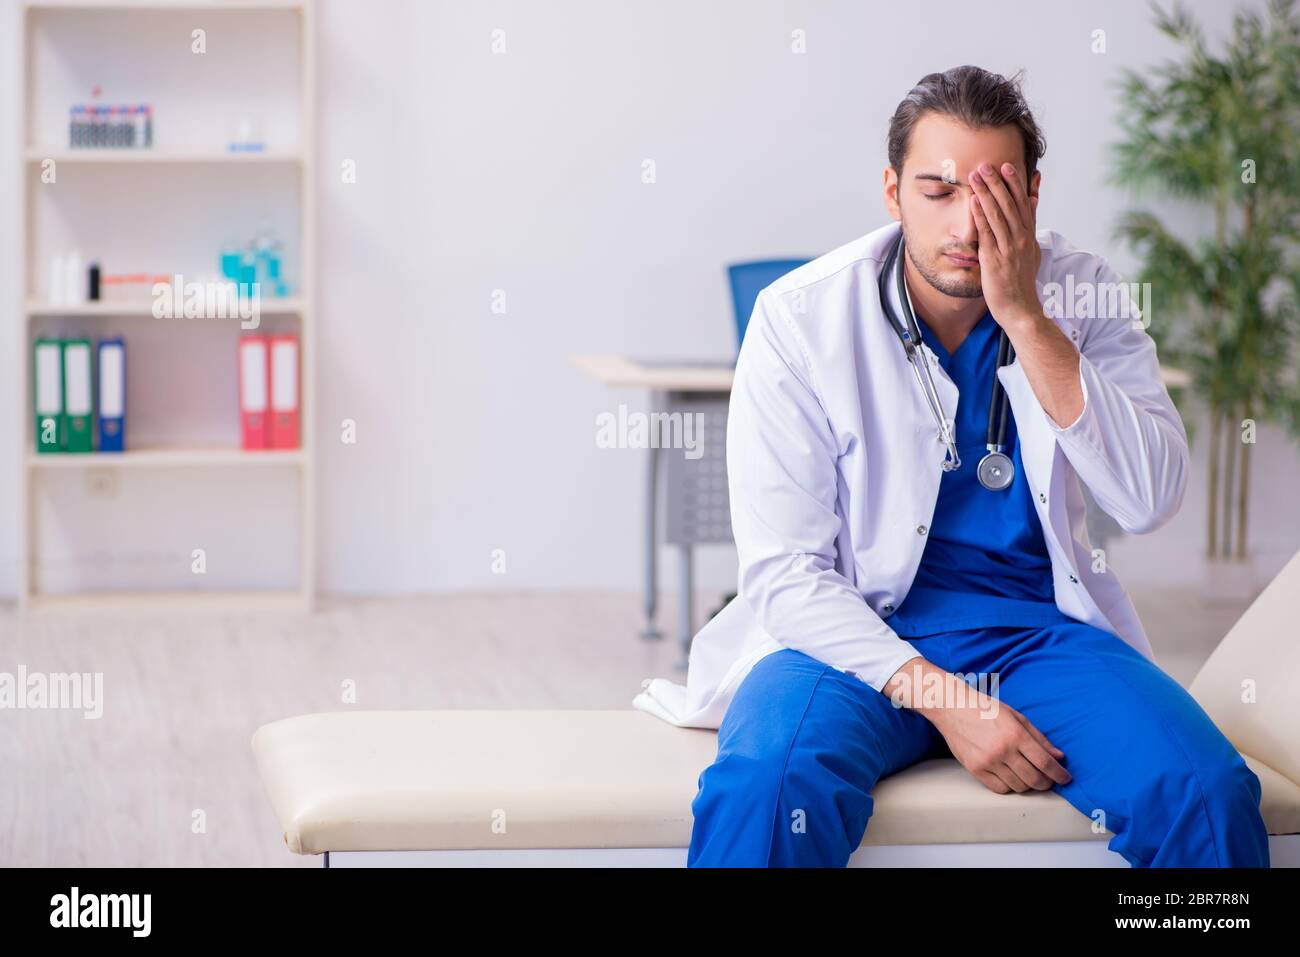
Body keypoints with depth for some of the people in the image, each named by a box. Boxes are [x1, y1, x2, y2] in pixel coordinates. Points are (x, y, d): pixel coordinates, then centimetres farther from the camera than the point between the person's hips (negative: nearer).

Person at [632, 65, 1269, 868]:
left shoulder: (1083, 297, 0)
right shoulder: (800, 318, -8)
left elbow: (1151, 500, -13)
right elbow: (783, 570, -10)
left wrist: (1027, 320, -20)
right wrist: (943, 699, -21)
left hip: (1042, 628, 3)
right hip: (859, 635, -2)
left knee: (1209, 794, -24)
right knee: (764, 786, -35)